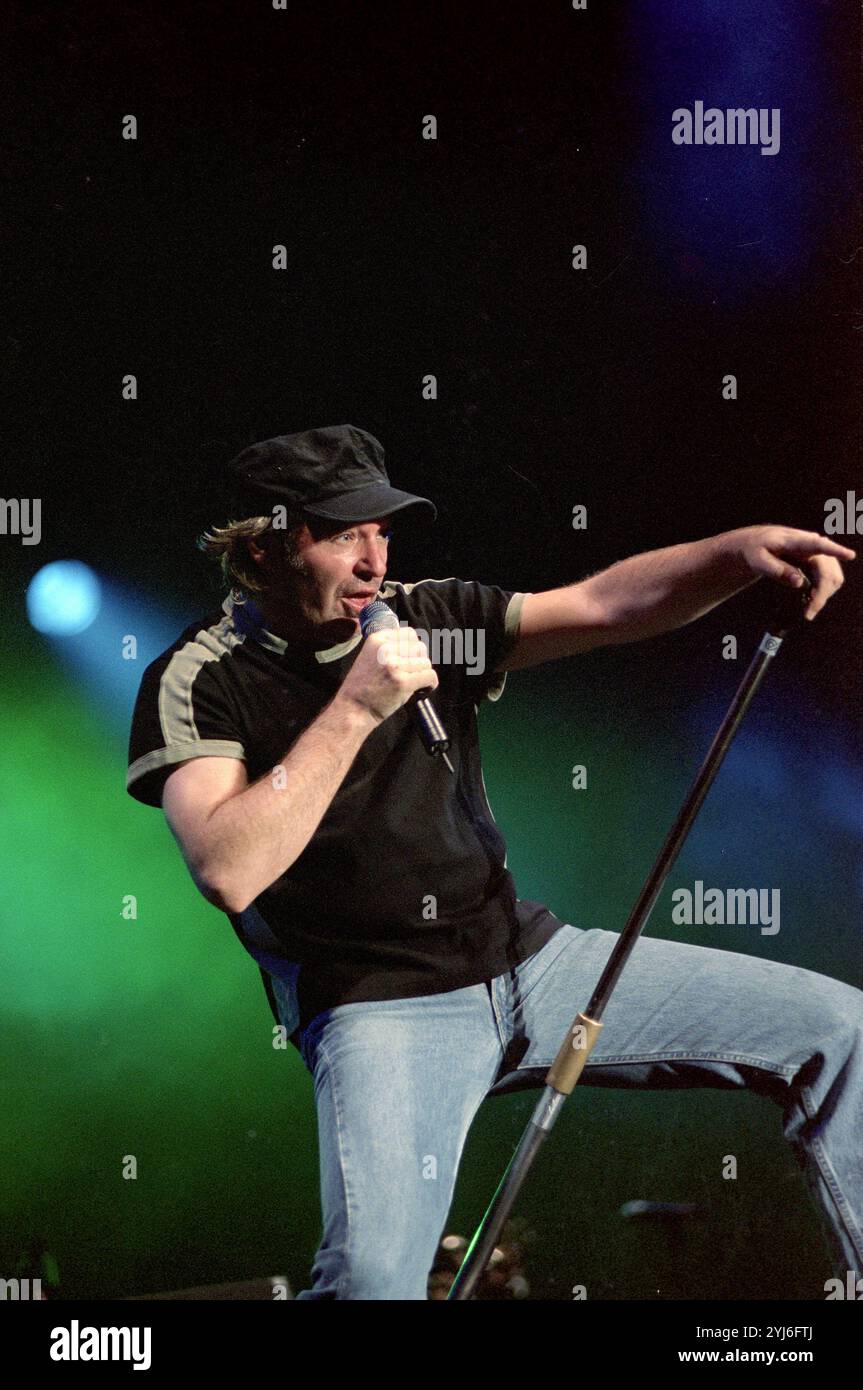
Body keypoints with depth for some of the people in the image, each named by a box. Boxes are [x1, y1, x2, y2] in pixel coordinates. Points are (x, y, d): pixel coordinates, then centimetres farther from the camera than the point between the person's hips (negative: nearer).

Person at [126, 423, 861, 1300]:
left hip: (526, 957, 6)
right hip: (380, 1007, -5)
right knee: (372, 1270, -33)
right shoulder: (199, 680, -8)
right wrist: (353, 709, -23)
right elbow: (227, 874, -22)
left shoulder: (426, 620, 7)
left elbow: (602, 605, -1)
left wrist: (741, 551, -19)